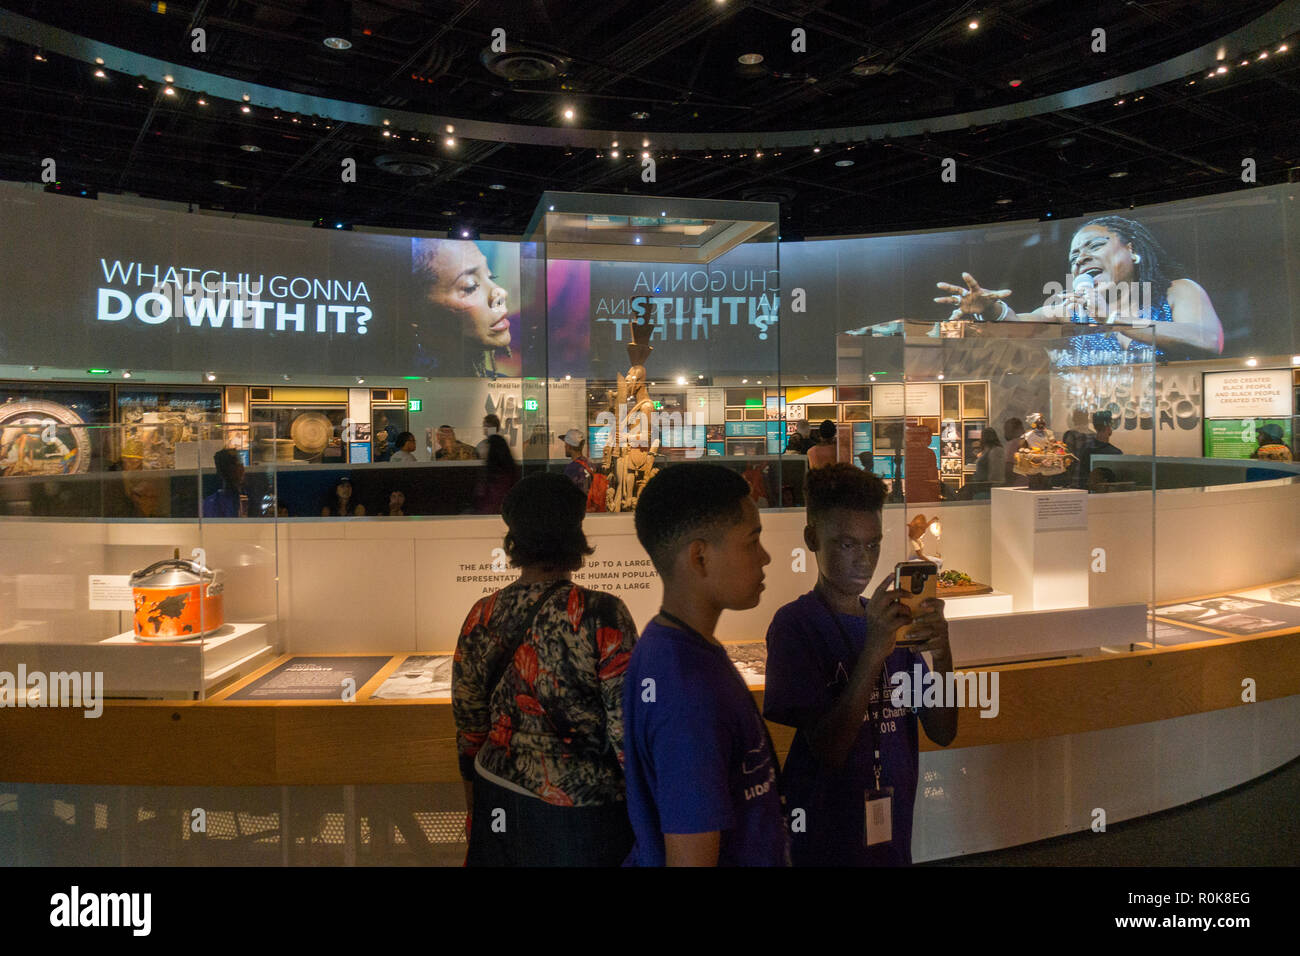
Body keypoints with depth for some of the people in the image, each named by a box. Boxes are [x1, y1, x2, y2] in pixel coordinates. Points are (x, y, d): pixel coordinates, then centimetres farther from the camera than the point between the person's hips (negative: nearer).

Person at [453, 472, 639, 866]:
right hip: (580, 806, -4)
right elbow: (625, 726, -16)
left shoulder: (481, 616, -5)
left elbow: (469, 720, 4)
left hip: (498, 800, 5)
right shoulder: (603, 615, -19)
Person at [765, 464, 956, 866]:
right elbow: (828, 750, -21)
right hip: (825, 841, -5)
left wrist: (941, 656, -18)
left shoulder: (894, 618, 4)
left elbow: (942, 734, -1)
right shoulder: (794, 624, -15)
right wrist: (873, 651, -29)